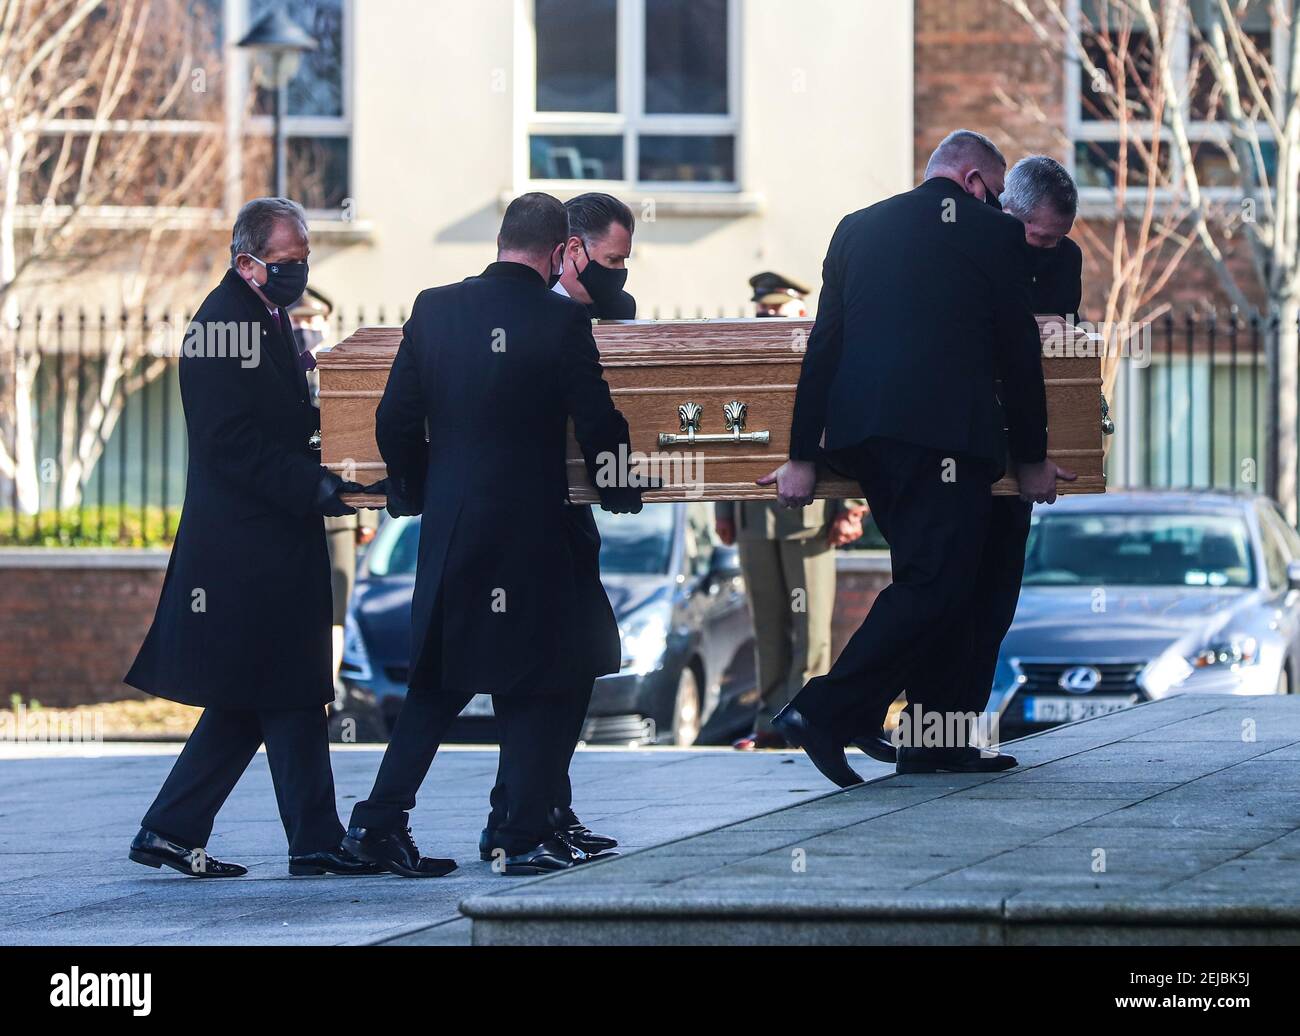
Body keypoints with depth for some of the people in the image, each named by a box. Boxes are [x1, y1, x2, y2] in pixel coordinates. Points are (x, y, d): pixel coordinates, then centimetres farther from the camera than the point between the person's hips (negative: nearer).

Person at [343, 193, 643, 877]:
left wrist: (416, 493, 20)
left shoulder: (434, 308, 2)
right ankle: (523, 834, 7)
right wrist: (619, 494, 11)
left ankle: (381, 817, 10)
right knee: (544, 679, 9)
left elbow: (394, 420, 5)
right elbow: (598, 422, -7)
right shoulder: (560, 319, -10)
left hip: (448, 524, 5)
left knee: (441, 676, 17)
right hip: (534, 530, -5)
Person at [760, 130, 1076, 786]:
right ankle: (826, 712, -17)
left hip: (860, 436, 6)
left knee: (931, 579, 15)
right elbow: (1019, 351, 5)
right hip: (949, 432, -6)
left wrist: (802, 454, 12)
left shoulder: (859, 228, 16)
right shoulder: (995, 233, 3)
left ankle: (934, 738, 13)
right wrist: (1031, 457, 15)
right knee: (936, 586, -6)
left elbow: (823, 344, 11)